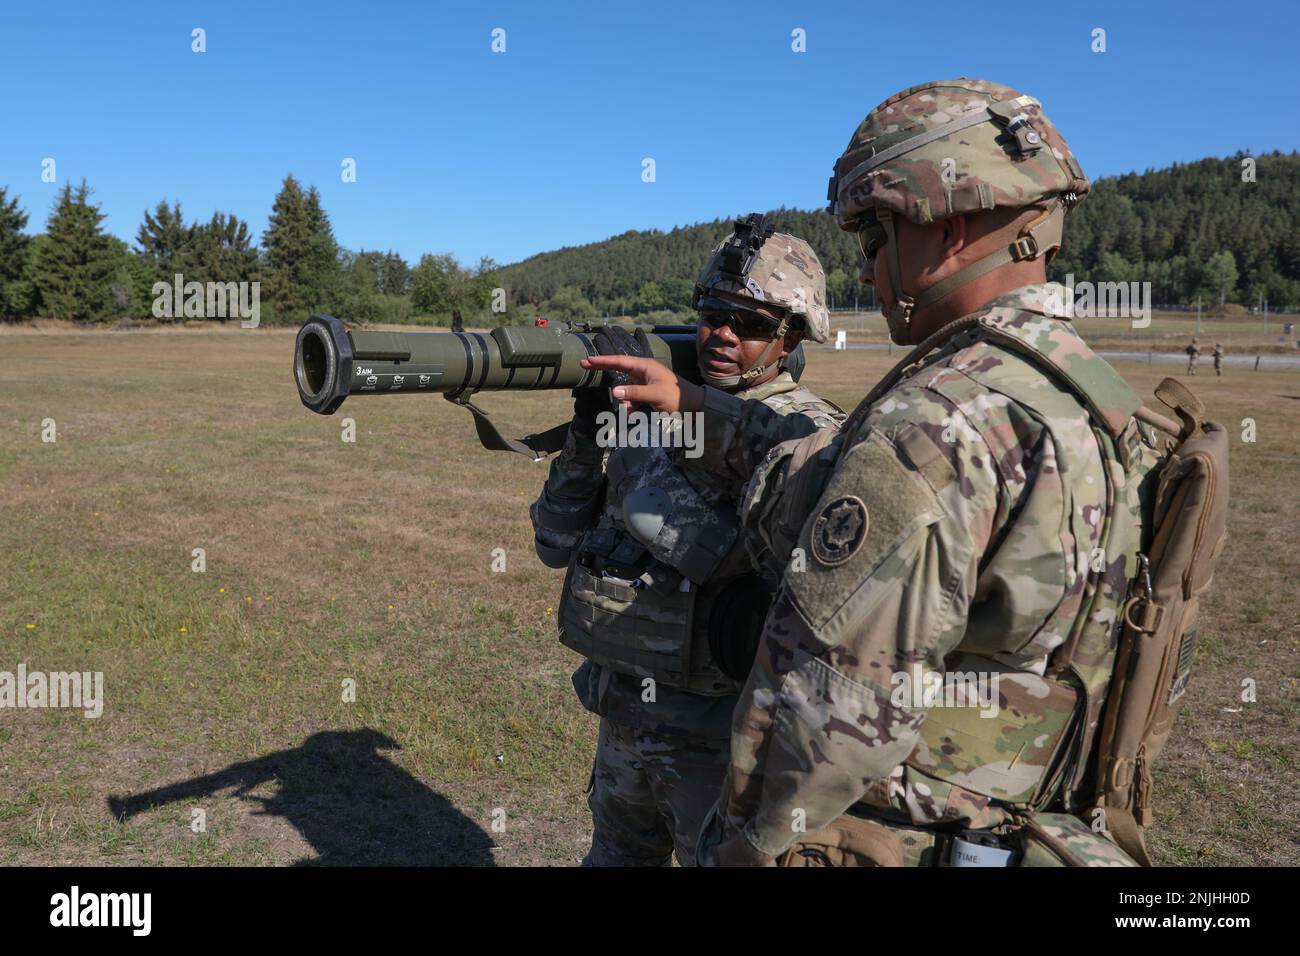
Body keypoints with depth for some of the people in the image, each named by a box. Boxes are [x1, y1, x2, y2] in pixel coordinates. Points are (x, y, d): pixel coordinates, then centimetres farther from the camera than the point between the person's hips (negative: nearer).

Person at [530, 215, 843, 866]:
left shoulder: (804, 435, -15)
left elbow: (710, 549, -30)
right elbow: (559, 544, 2)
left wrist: (633, 424, -21)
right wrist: (588, 428, -12)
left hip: (716, 737, -6)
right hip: (622, 717, 6)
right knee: (615, 854, 26)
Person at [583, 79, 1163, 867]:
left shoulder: (937, 423, -27)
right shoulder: (1085, 391, 3)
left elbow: (834, 704, -27)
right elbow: (831, 486, 9)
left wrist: (742, 844, -12)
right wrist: (692, 402, 12)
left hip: (891, 839, -8)